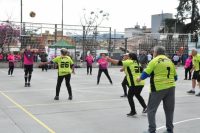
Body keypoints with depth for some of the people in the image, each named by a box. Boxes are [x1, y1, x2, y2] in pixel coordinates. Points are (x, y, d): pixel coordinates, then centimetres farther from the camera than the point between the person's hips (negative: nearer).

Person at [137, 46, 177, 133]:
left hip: (158, 88, -5)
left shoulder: (154, 61, -4)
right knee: (169, 110, 16)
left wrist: (140, 78, 12)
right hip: (171, 87, 6)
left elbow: (146, 73, -7)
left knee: (151, 109, 4)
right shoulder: (170, 61, 13)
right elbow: (175, 77, 16)